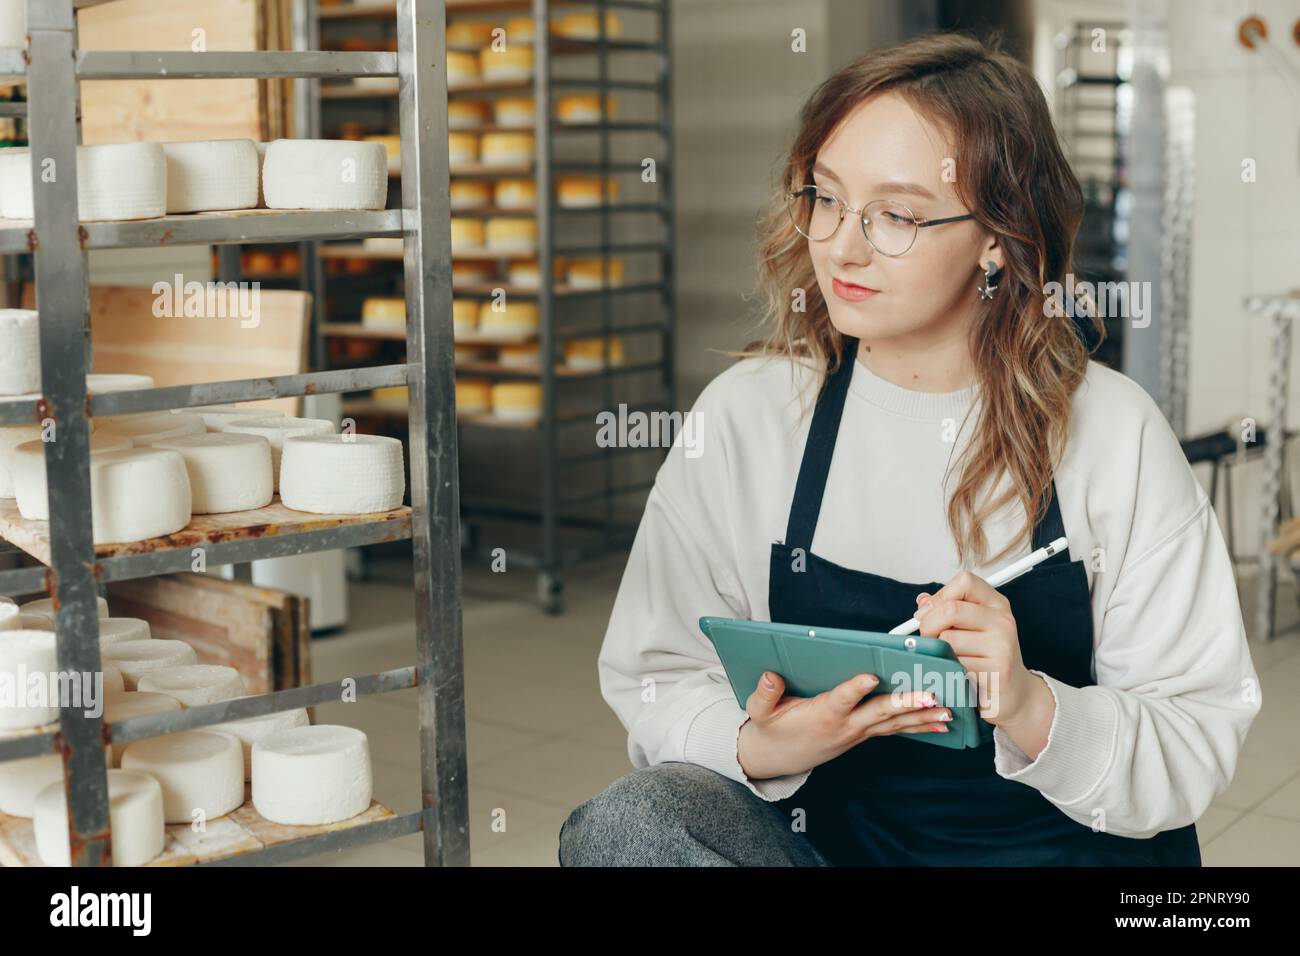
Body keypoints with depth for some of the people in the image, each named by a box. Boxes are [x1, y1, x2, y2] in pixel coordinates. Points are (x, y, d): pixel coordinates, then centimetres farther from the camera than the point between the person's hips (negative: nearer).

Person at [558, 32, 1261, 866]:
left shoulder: (1112, 433, -7)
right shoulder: (746, 415, -2)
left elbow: (1197, 753, -7)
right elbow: (655, 678, -1)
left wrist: (1031, 710, -25)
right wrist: (758, 746, -21)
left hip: (1060, 845, -3)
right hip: (821, 831, 4)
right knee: (623, 821, -26)